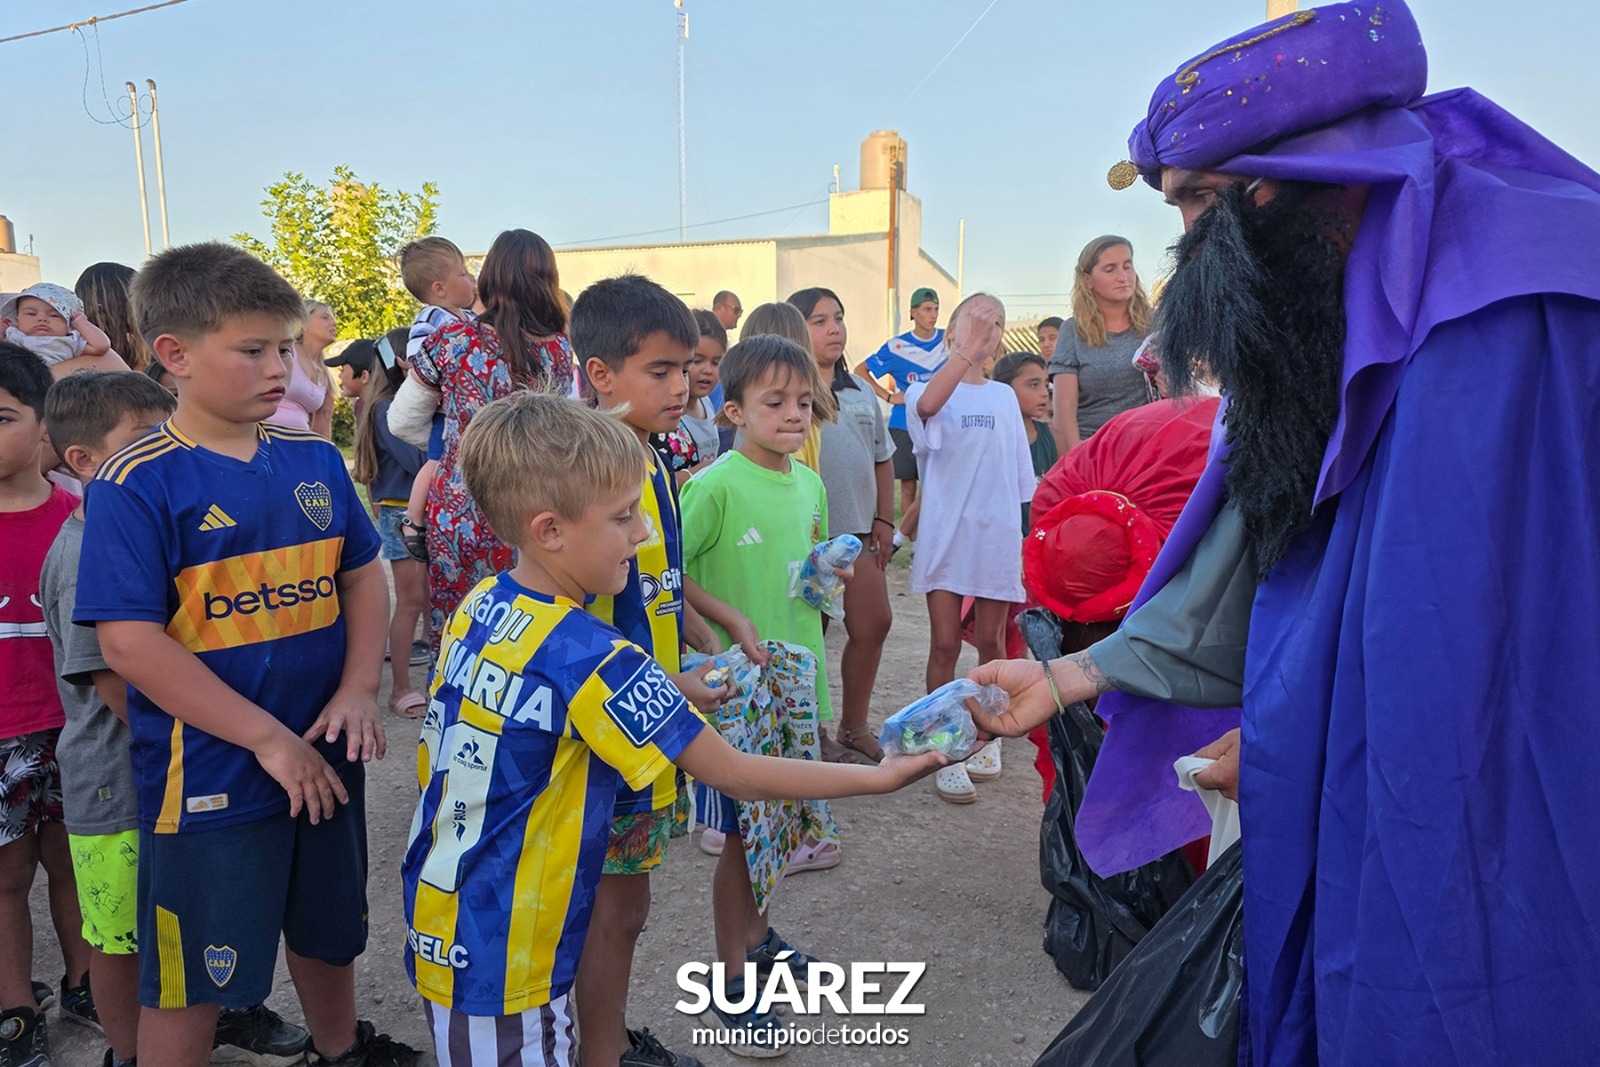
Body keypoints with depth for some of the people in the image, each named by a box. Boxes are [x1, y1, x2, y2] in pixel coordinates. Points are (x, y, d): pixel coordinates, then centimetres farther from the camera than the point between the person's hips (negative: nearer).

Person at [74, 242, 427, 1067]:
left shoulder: (315, 460, 2)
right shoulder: (136, 485, -15)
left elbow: (361, 576, 8)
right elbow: (129, 641, -19)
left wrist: (359, 689, -8)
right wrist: (268, 738, -20)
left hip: (321, 760, 6)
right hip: (207, 776, -5)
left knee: (329, 930, 25)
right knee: (188, 983, 11)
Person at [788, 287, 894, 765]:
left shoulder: (860, 392, 13)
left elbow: (882, 458, 18)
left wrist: (884, 520, 11)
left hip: (859, 530, 7)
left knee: (874, 623, 9)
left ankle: (854, 727, 26)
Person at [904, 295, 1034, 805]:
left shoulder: (1004, 397, 13)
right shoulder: (930, 390, 0)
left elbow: (1019, 476, 16)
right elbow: (926, 406, -28)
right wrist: (966, 349, -37)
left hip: (998, 536, 3)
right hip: (945, 533, -3)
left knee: (990, 642, 11)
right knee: (945, 644, -1)